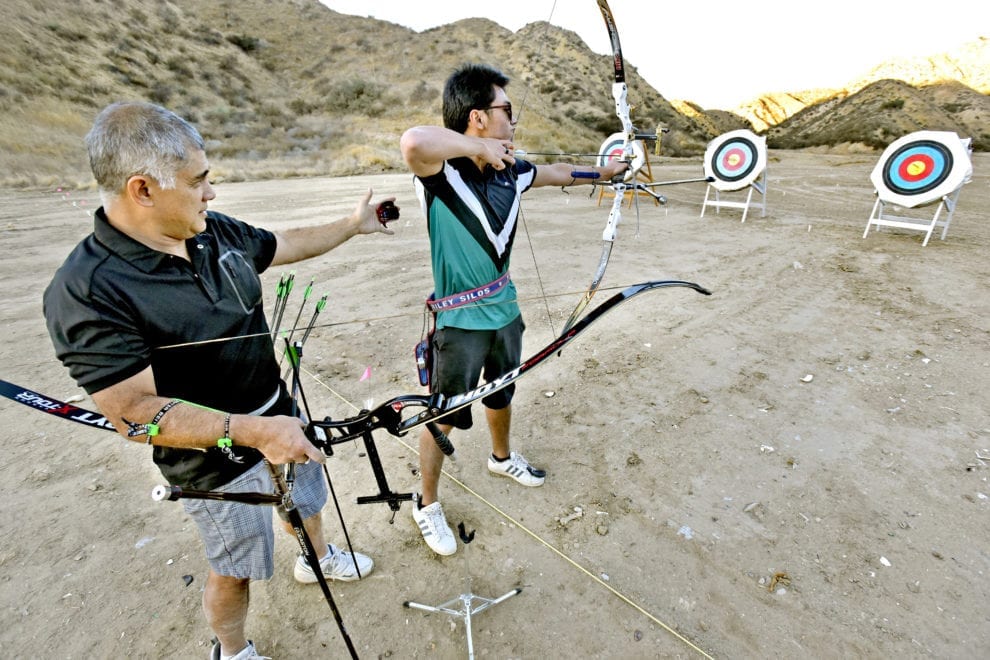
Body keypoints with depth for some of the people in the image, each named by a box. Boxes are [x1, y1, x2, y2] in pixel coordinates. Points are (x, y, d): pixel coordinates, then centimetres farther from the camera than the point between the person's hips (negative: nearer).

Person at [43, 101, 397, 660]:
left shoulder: (216, 232, -7)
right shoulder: (86, 292, -27)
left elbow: (288, 245, 9)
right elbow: (134, 413, -27)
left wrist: (355, 225, 15)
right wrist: (251, 431, -37)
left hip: (279, 416, 7)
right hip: (217, 457, -6)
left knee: (307, 497, 31)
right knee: (236, 568, 19)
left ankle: (318, 557, 64)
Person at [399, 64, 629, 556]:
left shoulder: (511, 171, 2)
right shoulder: (440, 171, -19)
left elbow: (560, 173, 22)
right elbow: (413, 142, -43)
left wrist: (606, 170, 34)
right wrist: (478, 147, -28)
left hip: (504, 311, 7)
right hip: (460, 323, -7)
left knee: (501, 395, 27)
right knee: (443, 417, 9)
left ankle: (502, 457, 56)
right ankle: (428, 505, 34)